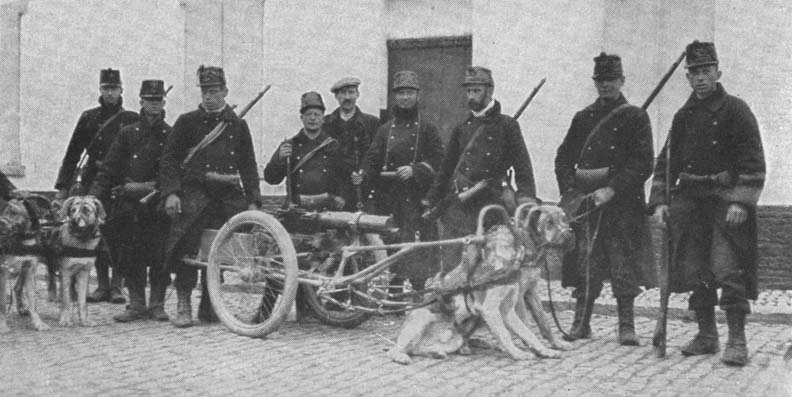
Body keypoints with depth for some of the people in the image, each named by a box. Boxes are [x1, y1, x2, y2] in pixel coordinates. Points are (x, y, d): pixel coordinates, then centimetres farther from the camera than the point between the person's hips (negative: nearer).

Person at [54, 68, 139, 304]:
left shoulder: (132, 120, 6)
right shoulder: (88, 118, 12)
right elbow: (73, 153, 12)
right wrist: (62, 185, 7)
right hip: (92, 182, 2)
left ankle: (116, 286, 3)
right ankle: (102, 285, 12)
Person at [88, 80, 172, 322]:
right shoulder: (127, 133, 10)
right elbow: (108, 169, 7)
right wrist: (93, 197, -3)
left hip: (158, 206, -2)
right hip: (129, 206, 2)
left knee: (159, 257, -2)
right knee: (131, 257, 2)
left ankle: (157, 305, 11)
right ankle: (136, 305, 12)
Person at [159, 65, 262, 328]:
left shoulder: (238, 125, 15)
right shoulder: (187, 122, 8)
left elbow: (248, 166, 16)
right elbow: (169, 159, 4)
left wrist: (253, 201, 7)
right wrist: (170, 192, -9)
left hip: (229, 195, 2)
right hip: (195, 191, -2)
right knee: (186, 246, -14)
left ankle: (208, 306, 12)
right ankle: (183, 304, -6)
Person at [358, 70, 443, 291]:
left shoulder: (427, 129, 6)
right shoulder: (385, 130, 15)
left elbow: (438, 160, -2)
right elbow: (373, 159, 8)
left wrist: (415, 169, -18)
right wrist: (363, 175, -12)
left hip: (418, 201, -3)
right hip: (388, 202, 3)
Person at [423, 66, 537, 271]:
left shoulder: (507, 125, 4)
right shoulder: (461, 128, 16)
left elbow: (522, 166, -2)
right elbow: (446, 169, 21)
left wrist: (526, 197, -17)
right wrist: (430, 202, 17)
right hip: (456, 207, 3)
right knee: (451, 268, -4)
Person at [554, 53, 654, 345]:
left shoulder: (635, 117, 3)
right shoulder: (582, 118, 16)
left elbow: (643, 164, -6)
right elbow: (563, 157, 15)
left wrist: (612, 189, -16)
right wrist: (569, 190, -1)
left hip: (622, 201, -3)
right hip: (584, 199, 3)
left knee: (623, 264, -3)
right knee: (584, 263, 3)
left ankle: (627, 326, 5)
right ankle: (581, 322, 11)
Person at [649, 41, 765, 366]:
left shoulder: (736, 110, -2)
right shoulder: (683, 116, 14)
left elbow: (753, 162, -8)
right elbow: (666, 161, 15)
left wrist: (741, 202, -17)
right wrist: (659, 201, 4)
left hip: (726, 201, -5)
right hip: (690, 202, 5)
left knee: (728, 271, -10)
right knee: (695, 272, 7)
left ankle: (737, 341, -4)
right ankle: (706, 336, 18)